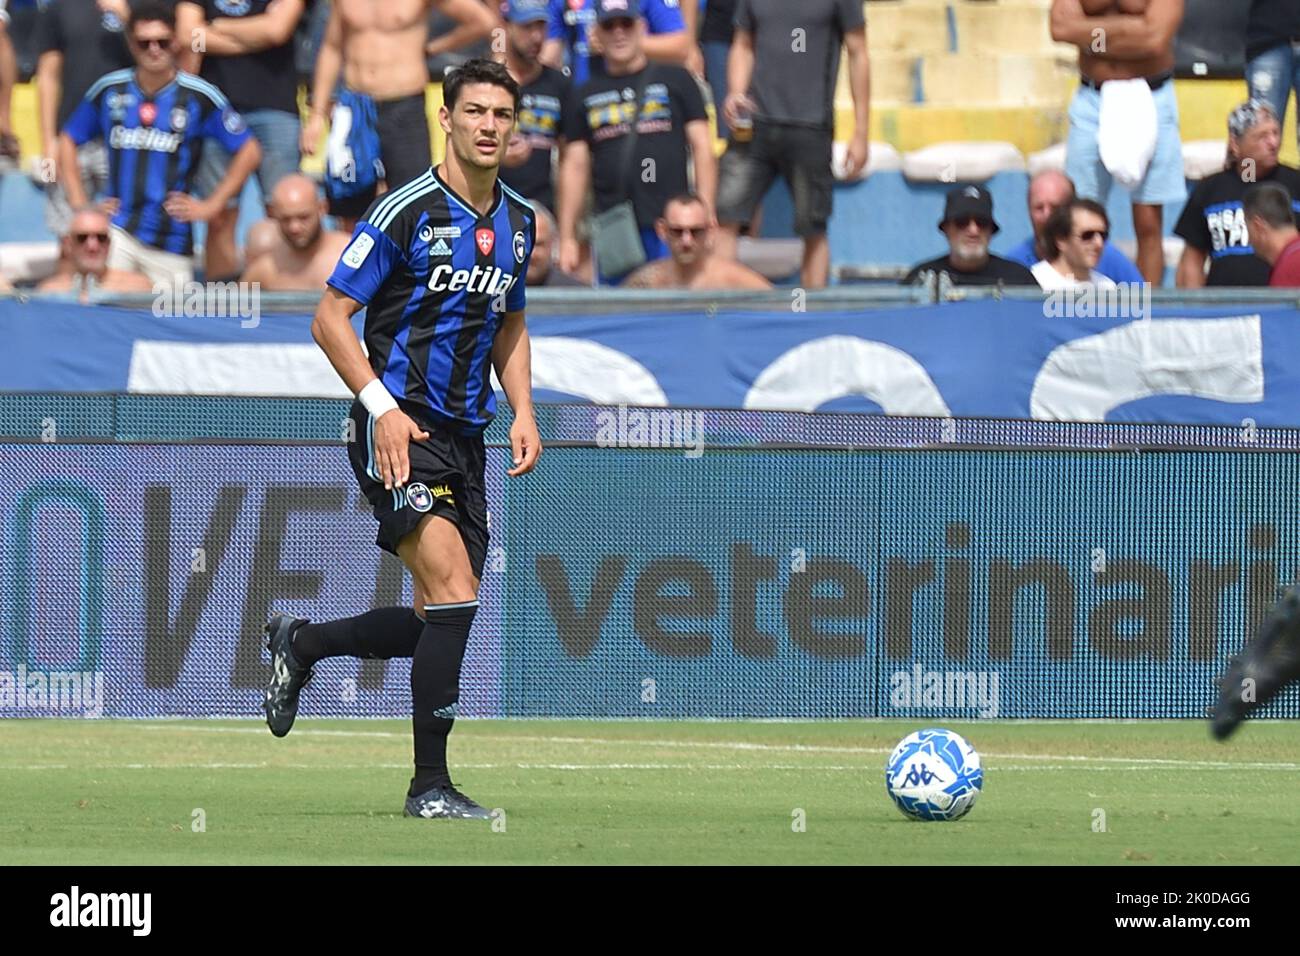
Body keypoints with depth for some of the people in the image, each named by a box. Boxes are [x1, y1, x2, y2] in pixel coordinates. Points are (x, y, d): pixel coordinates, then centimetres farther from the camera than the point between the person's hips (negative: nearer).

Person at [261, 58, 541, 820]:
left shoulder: (519, 223, 12)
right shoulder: (405, 212, -9)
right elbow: (331, 317, -7)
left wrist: (523, 410, 10)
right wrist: (383, 406, -18)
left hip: (465, 438, 7)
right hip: (399, 429, -7)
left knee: (442, 621, 7)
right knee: (454, 589, -20)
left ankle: (301, 645, 32)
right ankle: (431, 785, -14)